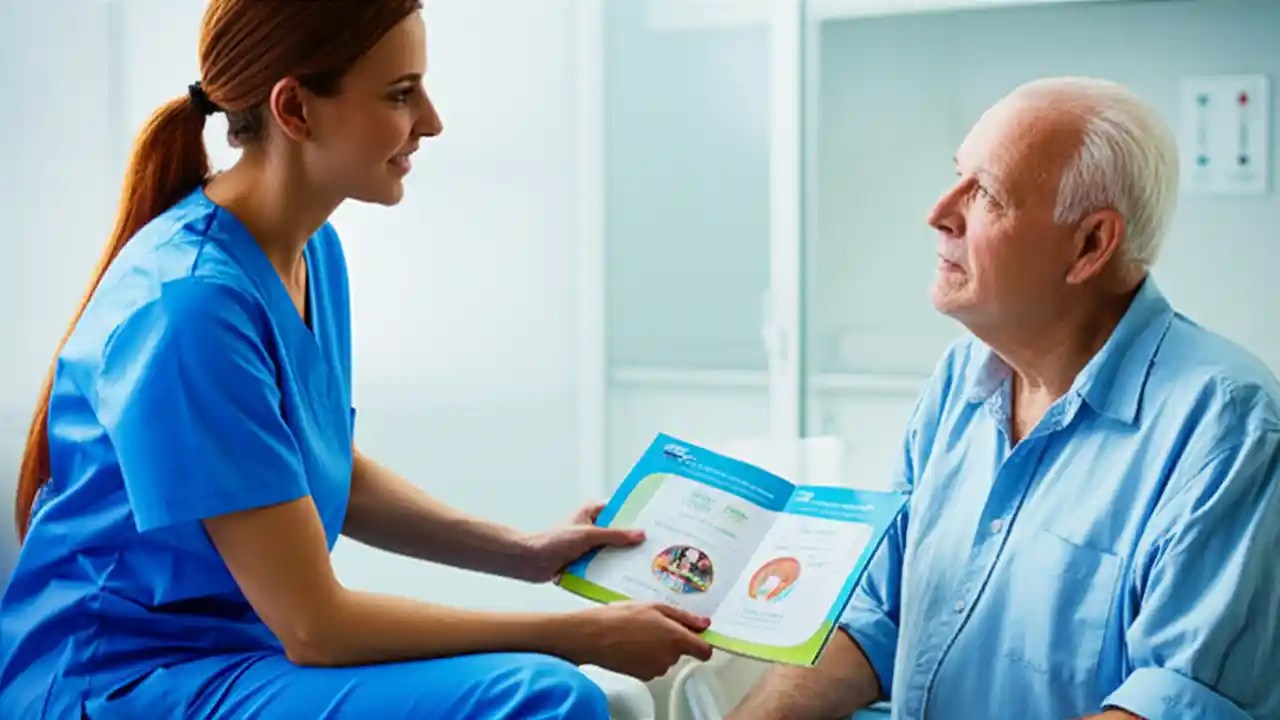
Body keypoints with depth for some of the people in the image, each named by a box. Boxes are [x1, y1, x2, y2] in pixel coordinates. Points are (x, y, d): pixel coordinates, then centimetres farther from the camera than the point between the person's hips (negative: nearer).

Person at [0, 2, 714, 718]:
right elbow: (313, 626, -22)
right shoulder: (190, 302, -24)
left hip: (253, 646, 9)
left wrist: (524, 553, 7)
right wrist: (581, 637, -17)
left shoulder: (315, 252, 3)